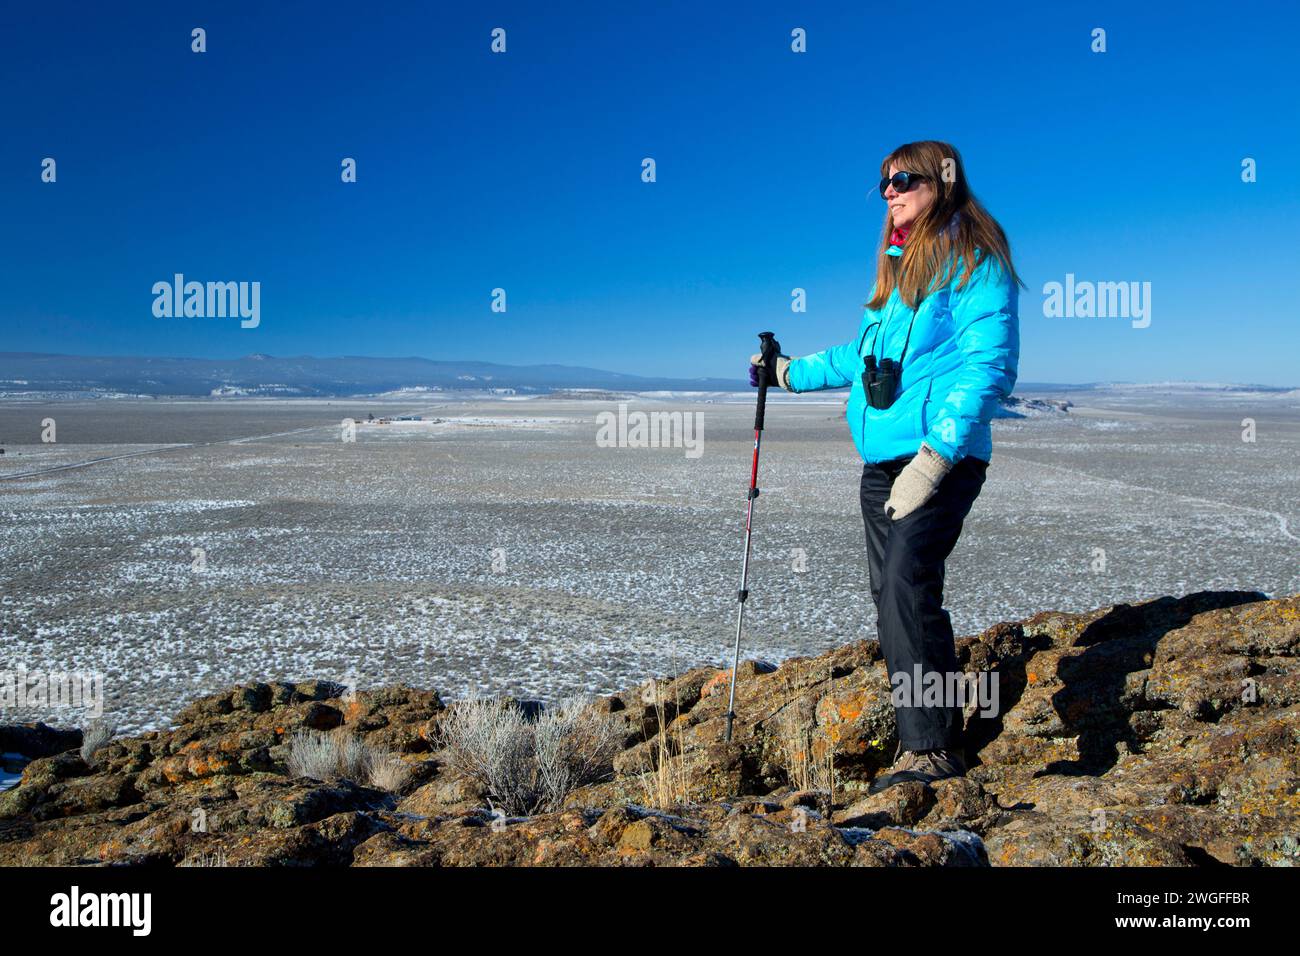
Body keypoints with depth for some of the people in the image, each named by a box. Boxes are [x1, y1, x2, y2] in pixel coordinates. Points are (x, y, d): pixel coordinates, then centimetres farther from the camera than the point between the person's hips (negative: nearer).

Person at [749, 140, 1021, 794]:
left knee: (907, 589, -17)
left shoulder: (974, 261, -3)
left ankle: (931, 749, -9)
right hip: (880, 462, 8)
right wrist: (793, 372, 33)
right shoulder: (896, 267, 22)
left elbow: (989, 366, -14)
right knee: (893, 600, 5)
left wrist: (935, 455, -22)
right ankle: (929, 740, 12)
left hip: (942, 459, -8)